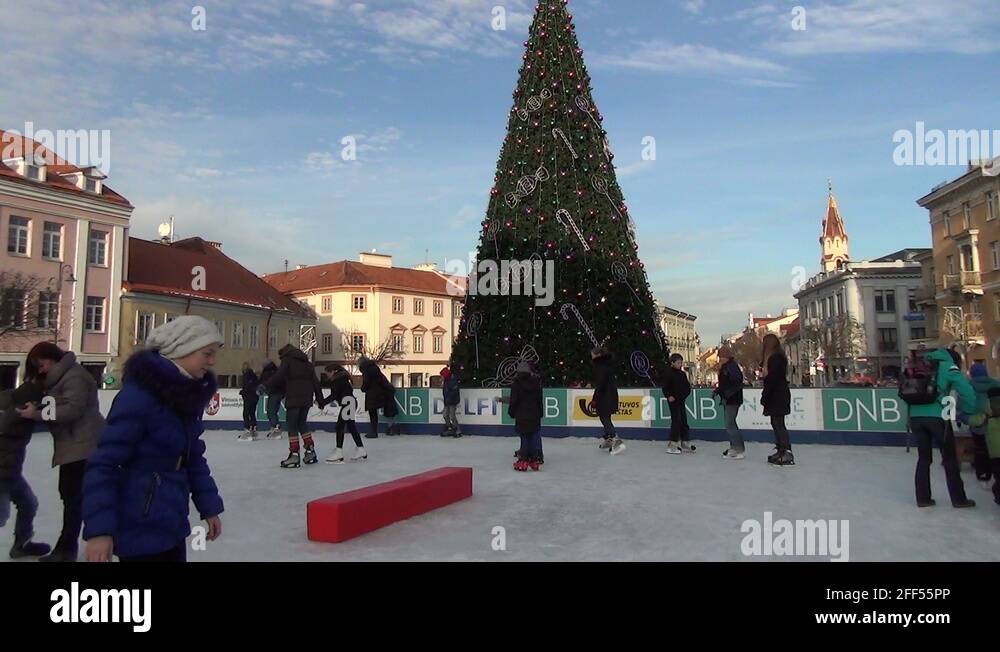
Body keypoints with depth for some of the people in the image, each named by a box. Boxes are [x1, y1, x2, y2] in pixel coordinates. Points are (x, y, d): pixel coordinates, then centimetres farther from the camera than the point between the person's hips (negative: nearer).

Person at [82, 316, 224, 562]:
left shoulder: (188, 393, 4)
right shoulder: (140, 394, -20)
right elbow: (104, 464, -21)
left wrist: (209, 506, 12)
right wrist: (99, 528, -24)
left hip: (170, 522, 8)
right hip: (141, 527, -8)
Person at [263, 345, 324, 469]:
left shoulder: (287, 360, 1)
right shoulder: (307, 363, 20)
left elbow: (278, 377, -13)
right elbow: (315, 382, 17)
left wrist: (266, 386, -11)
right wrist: (320, 399, 20)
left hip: (293, 399, -6)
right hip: (307, 398, 6)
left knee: (292, 426, -2)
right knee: (303, 424, 18)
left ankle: (294, 455, -7)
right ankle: (310, 451, 16)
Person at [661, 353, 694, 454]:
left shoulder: (682, 374, 13)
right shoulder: (668, 373, -7)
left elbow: (687, 386, 16)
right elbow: (665, 387, -11)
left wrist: (685, 394, 0)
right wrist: (668, 396, -23)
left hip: (682, 400, 8)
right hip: (673, 400, -8)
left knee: (684, 421, 11)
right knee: (676, 421, -10)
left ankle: (685, 444, 20)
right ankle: (672, 445, -6)